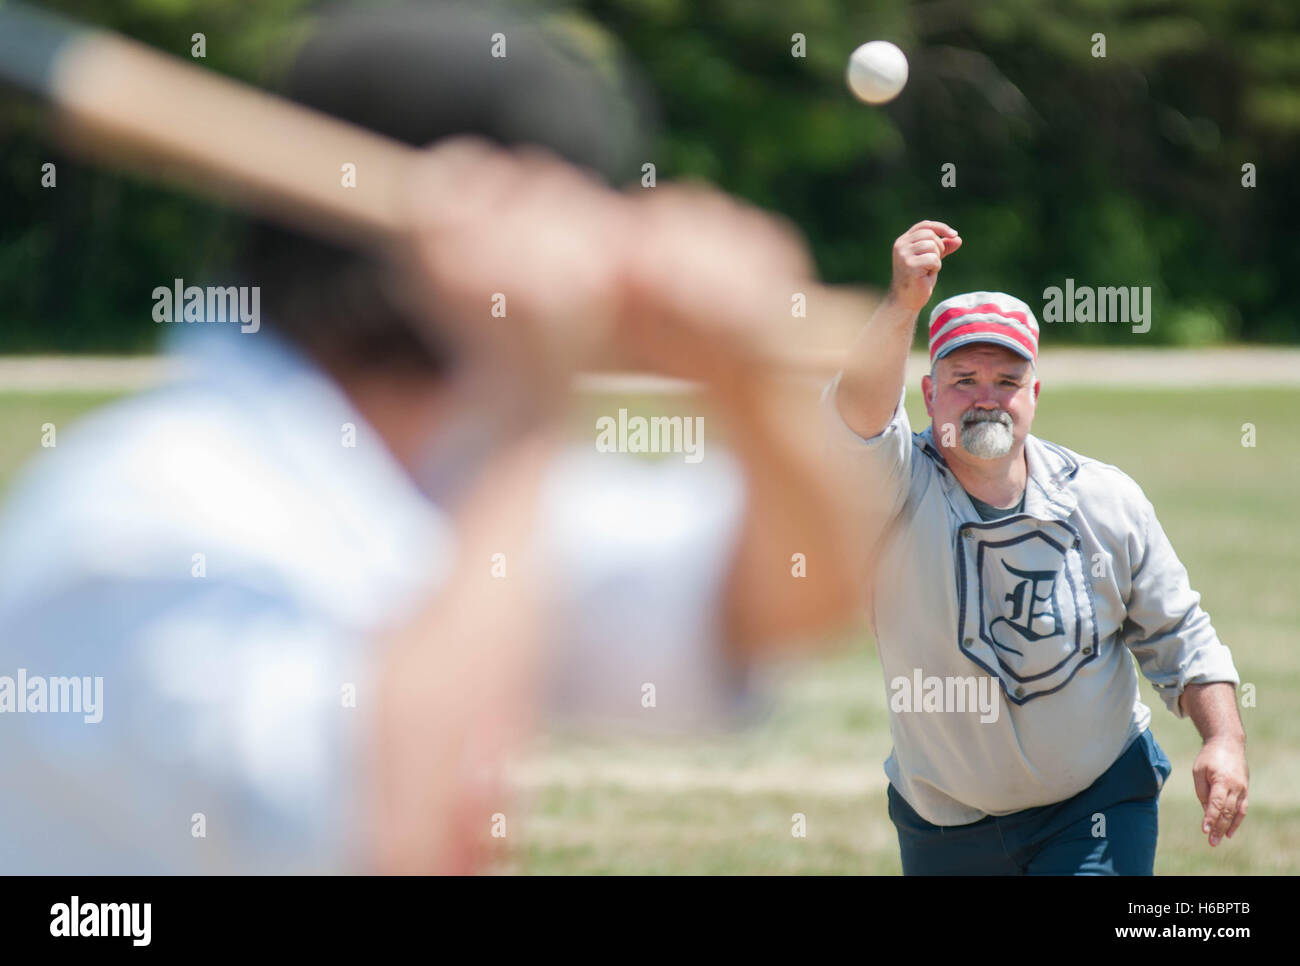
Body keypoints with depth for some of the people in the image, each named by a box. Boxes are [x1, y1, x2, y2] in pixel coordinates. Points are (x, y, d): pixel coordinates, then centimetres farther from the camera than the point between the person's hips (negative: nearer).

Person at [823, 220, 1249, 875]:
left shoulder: (1106, 502, -5)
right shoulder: (898, 492, -15)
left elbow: (1175, 637, 4)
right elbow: (855, 413, -37)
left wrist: (1224, 740, -12)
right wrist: (903, 304, -55)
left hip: (1099, 805, 0)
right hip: (943, 827, 0)